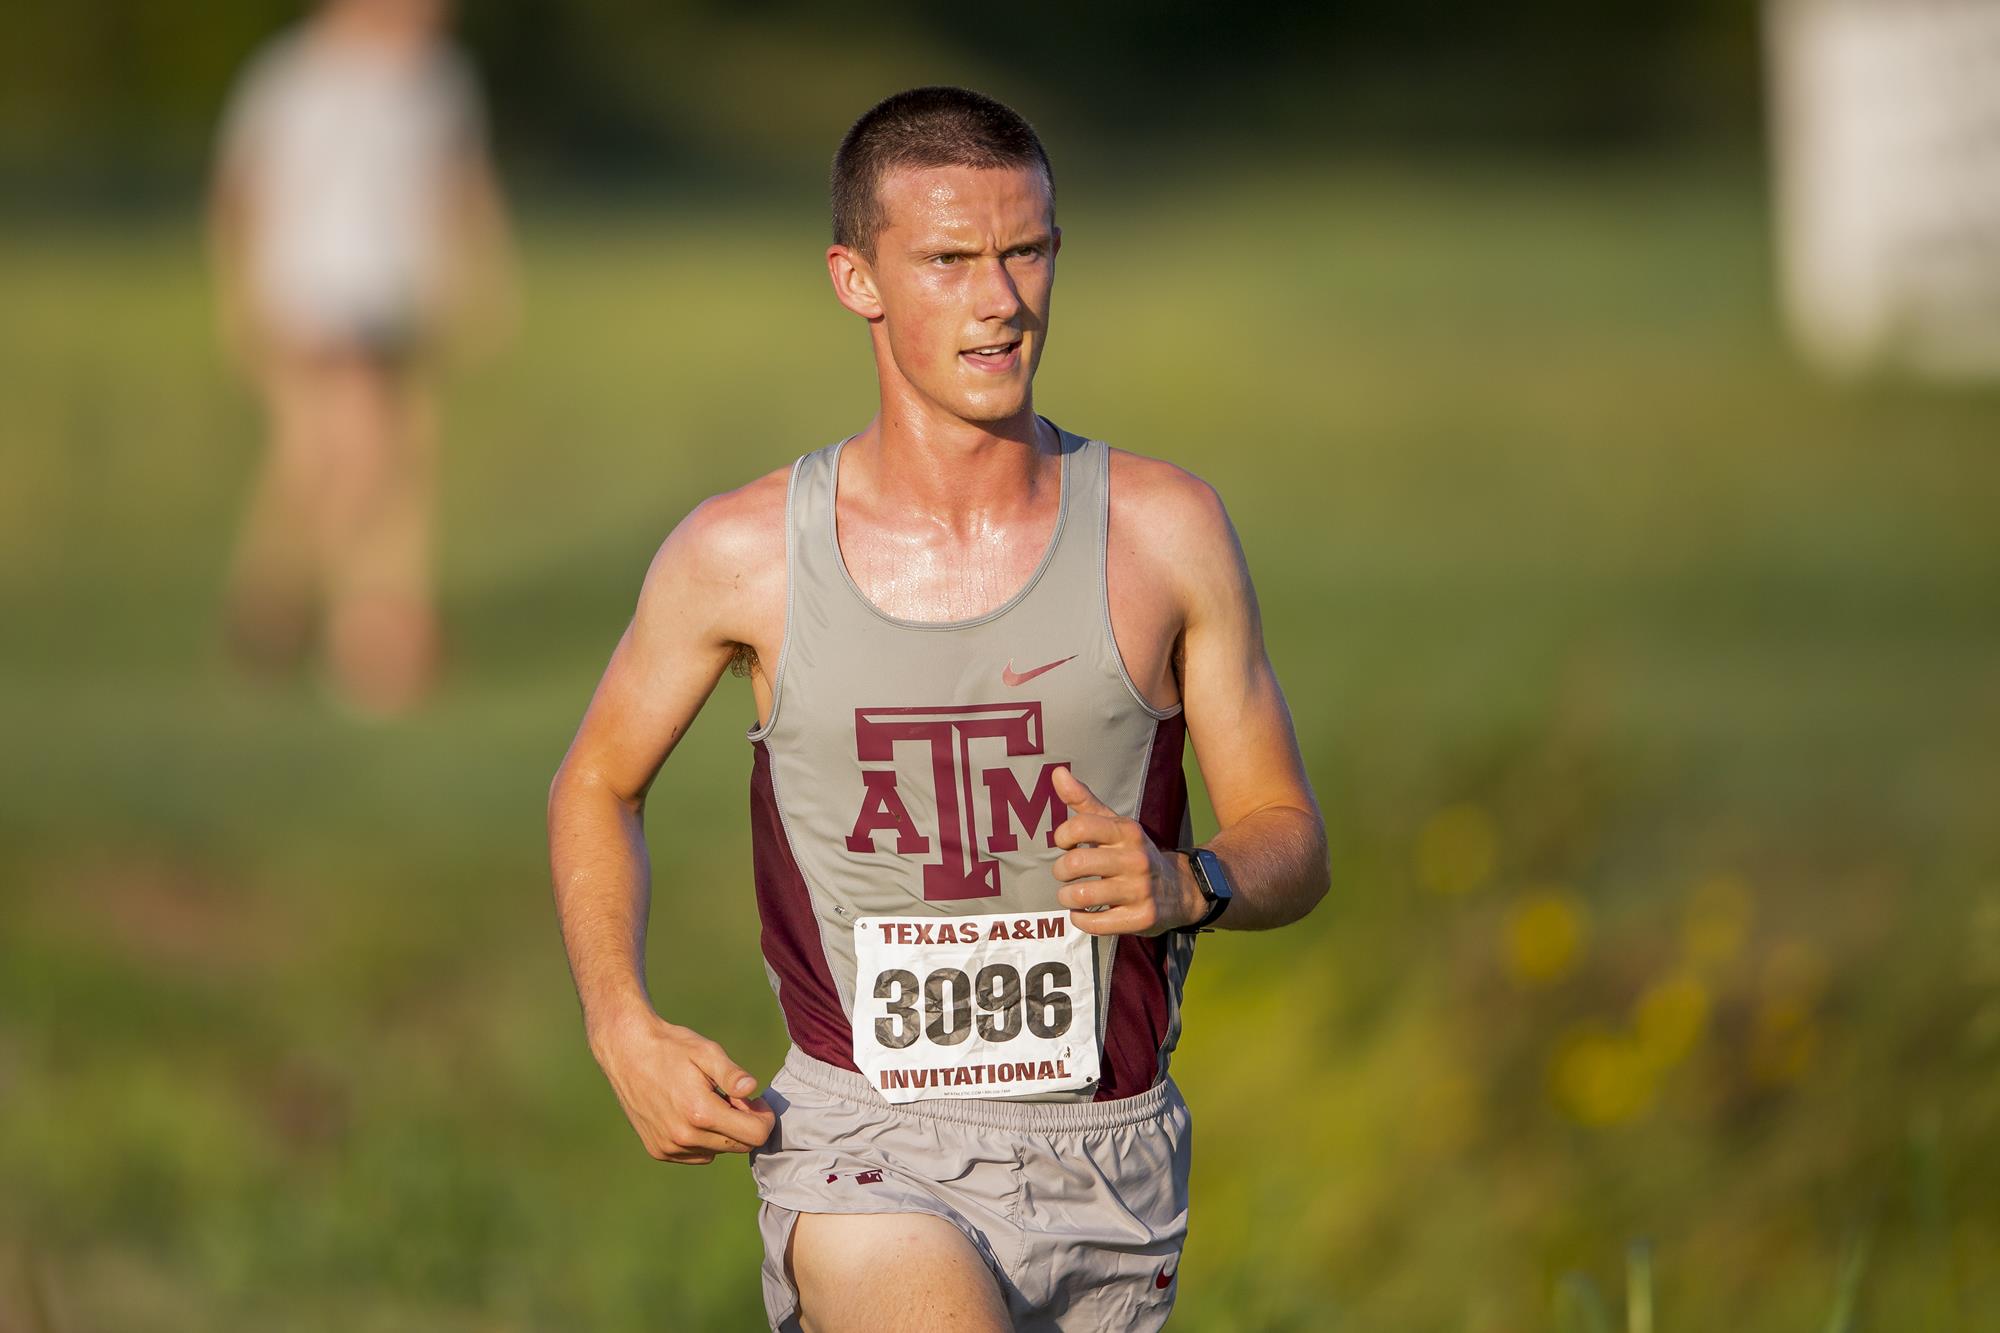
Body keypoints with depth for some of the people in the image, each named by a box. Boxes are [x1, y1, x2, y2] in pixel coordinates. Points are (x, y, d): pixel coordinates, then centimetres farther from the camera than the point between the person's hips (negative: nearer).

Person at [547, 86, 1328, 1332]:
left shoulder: (1165, 529, 0)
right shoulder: (744, 555, -2)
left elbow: (1292, 843, 7)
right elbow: (597, 785, 15)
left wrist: (1187, 888, -16)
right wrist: (623, 1029, -1)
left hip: (1107, 1163, 3)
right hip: (863, 1150, -3)